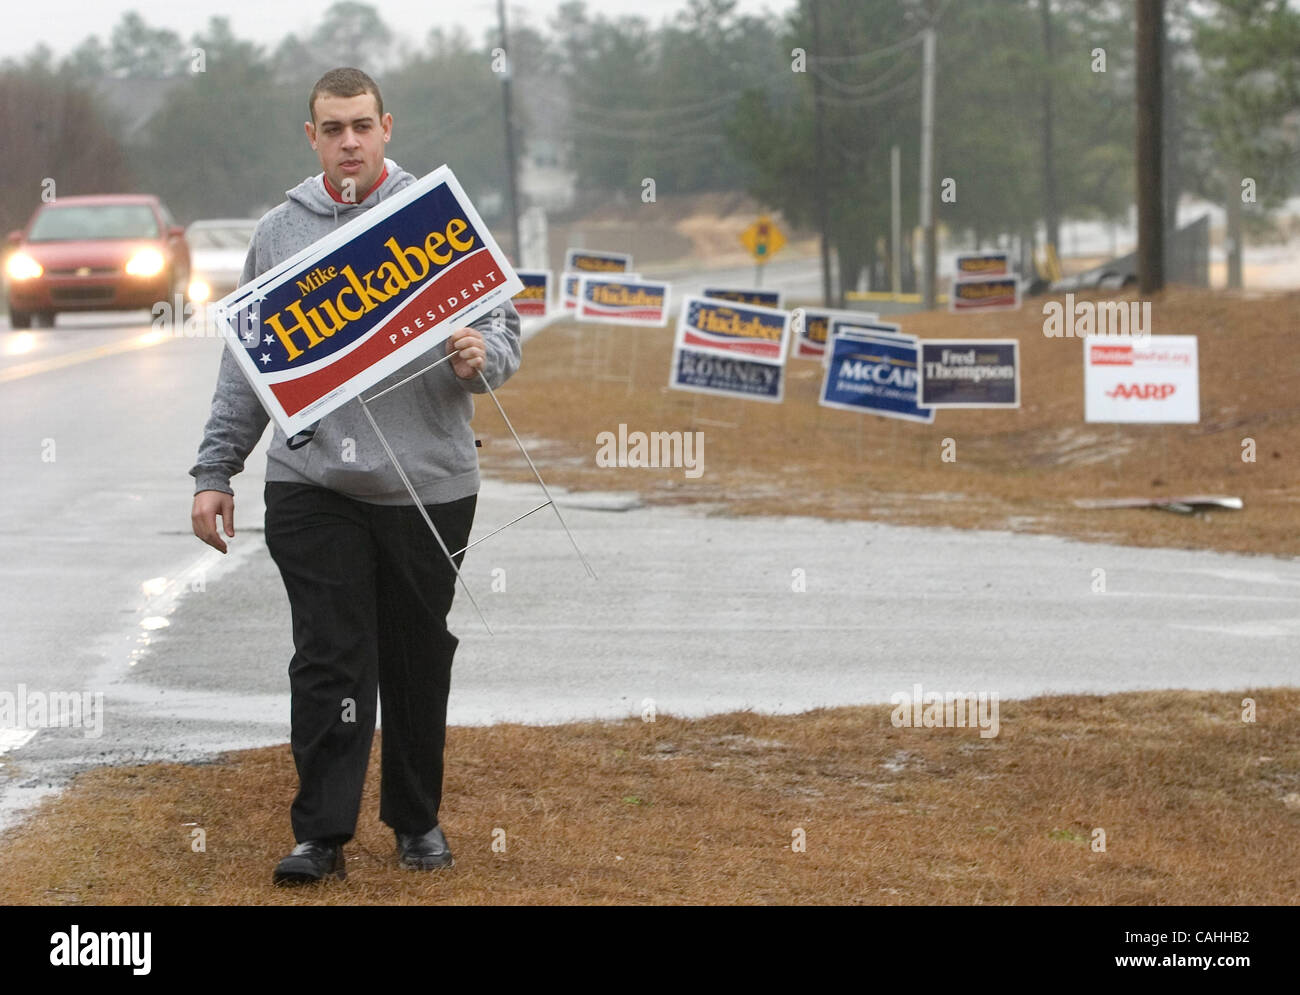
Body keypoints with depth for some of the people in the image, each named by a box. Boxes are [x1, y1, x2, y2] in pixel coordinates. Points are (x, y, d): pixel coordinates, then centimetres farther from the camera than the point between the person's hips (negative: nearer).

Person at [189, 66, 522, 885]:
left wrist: (481, 355, -20)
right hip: (313, 484, 0)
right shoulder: (279, 232, 8)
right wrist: (215, 471, 7)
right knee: (330, 659, -6)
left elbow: (504, 321, 4)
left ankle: (418, 819, 23)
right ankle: (322, 832, -1)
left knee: (420, 658, 9)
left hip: (429, 480, 0)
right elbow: (246, 366, 12)